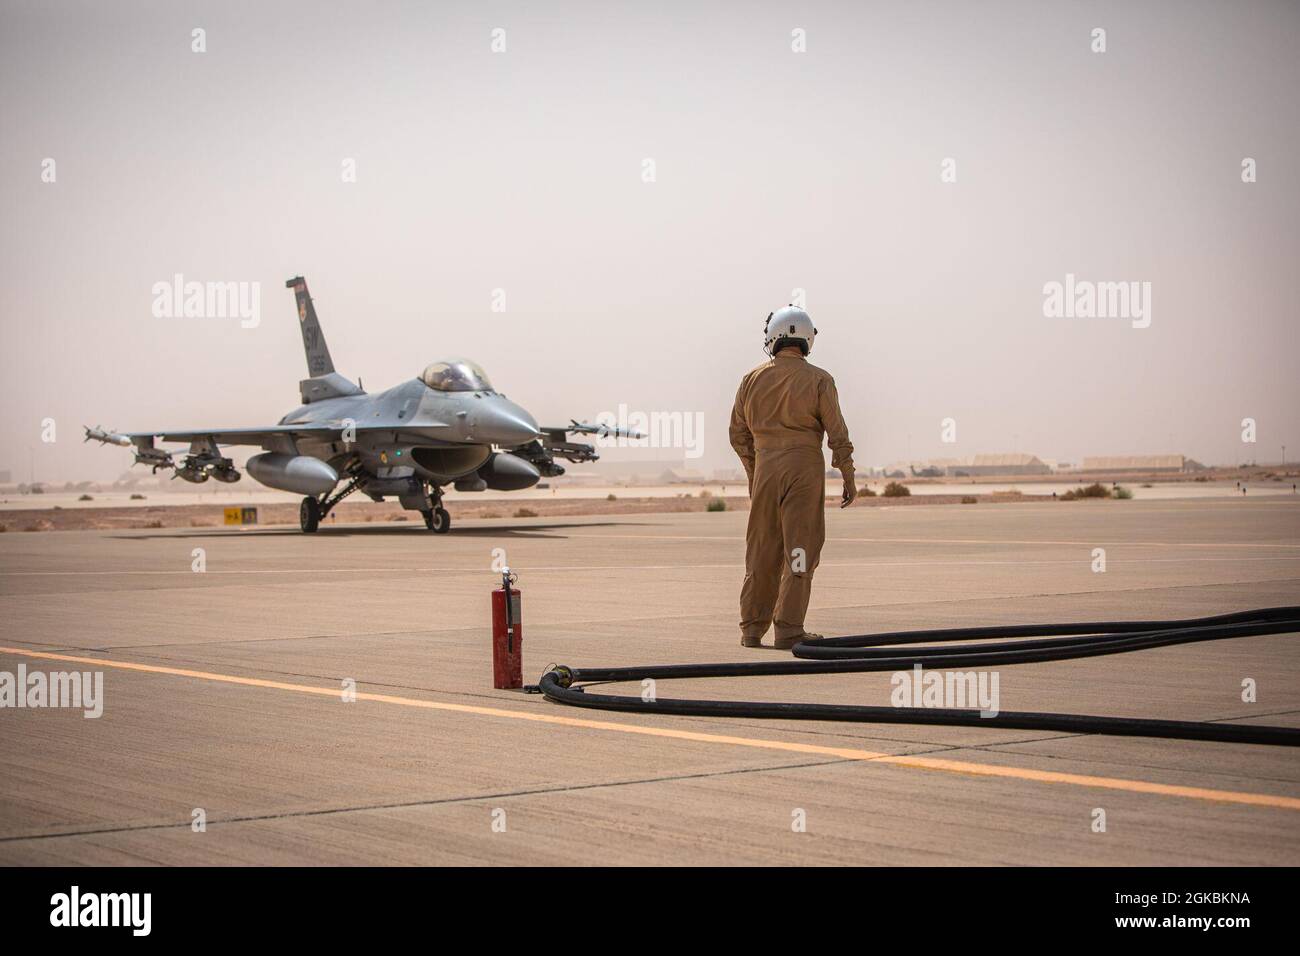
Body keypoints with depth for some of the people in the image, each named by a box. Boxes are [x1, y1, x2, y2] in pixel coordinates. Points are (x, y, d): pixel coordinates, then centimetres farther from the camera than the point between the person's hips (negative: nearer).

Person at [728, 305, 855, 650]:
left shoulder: (752, 380, 4)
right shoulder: (819, 380, -4)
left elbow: (739, 434, 10)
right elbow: (837, 434, -6)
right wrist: (848, 479, 2)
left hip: (765, 469, 3)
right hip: (804, 468, -3)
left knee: (762, 551, 11)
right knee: (799, 550, 0)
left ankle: (752, 628, 14)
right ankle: (788, 630, -3)